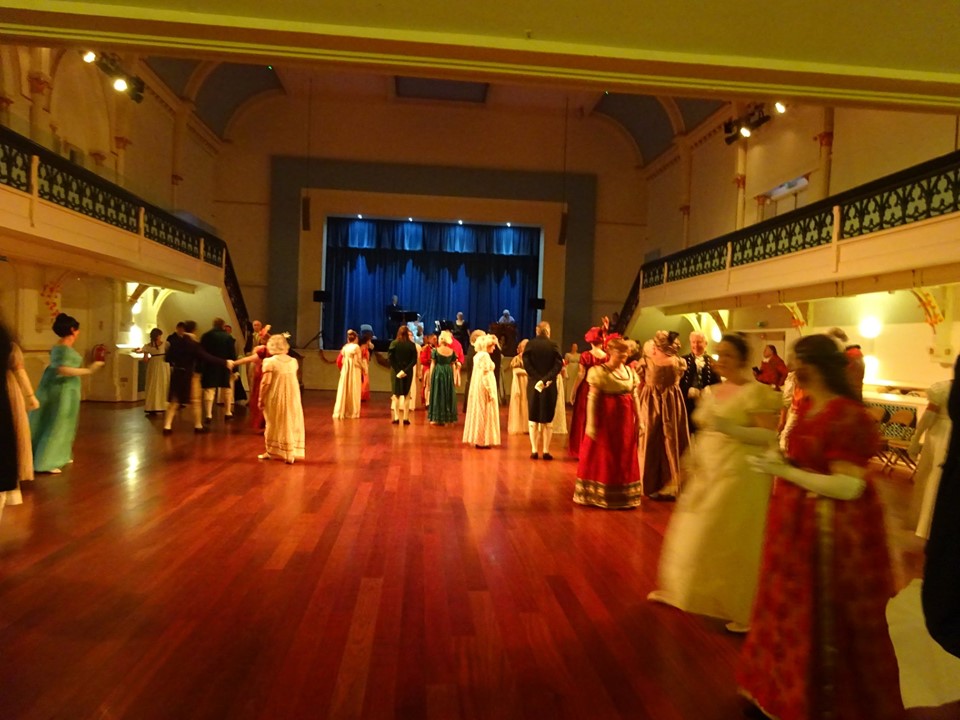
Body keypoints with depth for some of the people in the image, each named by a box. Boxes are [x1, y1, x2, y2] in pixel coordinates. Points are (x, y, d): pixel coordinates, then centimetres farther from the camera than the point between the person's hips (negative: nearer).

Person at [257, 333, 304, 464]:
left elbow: (265, 383, -13)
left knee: (275, 425, 8)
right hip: (292, 399, 4)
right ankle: (290, 454, 12)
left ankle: (272, 452, 19)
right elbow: (291, 380, 8)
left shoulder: (270, 362, -11)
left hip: (276, 399, -4)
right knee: (291, 423, 10)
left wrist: (261, 399, -4)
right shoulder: (293, 361, 4)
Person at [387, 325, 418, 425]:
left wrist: (397, 370, -9)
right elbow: (414, 360, -10)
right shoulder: (412, 344, -5)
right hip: (408, 372, 0)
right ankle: (406, 418, 7)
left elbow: (390, 358, -10)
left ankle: (396, 417, 6)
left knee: (396, 394, 11)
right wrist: (405, 370, -12)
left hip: (396, 371, 0)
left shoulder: (393, 343, -6)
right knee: (407, 394, 10)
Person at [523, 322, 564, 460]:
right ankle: (545, 451, 5)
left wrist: (537, 379, -10)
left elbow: (526, 363, -10)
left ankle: (534, 450, 7)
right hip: (550, 386, -1)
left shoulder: (530, 344, -1)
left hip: (533, 385, 1)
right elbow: (559, 364, -12)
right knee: (547, 419, 6)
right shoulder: (553, 345, -2)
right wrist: (547, 379, -13)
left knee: (533, 419, 8)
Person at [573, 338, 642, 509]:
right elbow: (592, 398, -14)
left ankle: (621, 495, 28)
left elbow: (635, 397, 10)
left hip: (625, 419, 6)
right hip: (606, 417, -6)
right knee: (603, 457, 4)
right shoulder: (599, 371, -10)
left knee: (624, 458, 13)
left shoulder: (630, 372, 9)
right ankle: (600, 494, 19)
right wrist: (591, 423, -18)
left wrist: (638, 420, 6)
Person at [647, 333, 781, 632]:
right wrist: (694, 454, 7)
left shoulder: (755, 391, -12)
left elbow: (769, 435, -18)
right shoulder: (711, 391, 11)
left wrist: (731, 428, -28)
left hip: (739, 474, -7)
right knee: (695, 534, 16)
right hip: (710, 472, 8)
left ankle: (745, 610, 16)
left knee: (733, 541, 0)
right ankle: (680, 588, 34)